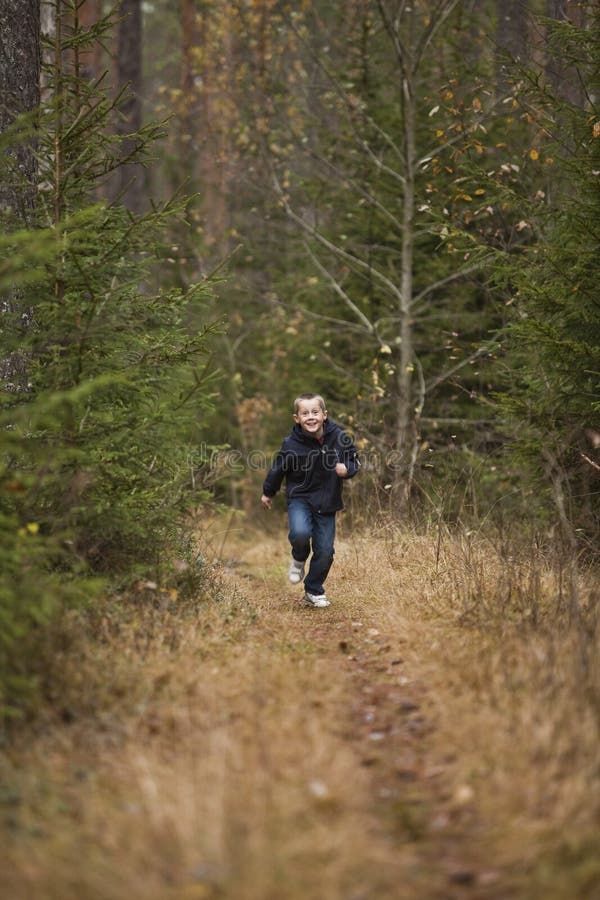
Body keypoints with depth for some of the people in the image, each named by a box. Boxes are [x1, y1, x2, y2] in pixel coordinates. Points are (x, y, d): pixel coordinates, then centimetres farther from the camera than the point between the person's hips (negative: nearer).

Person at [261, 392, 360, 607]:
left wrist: (347, 469, -17)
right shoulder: (291, 444, -13)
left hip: (327, 502, 2)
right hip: (300, 498, -2)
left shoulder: (339, 437, -9)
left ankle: (314, 592, 24)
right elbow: (278, 469, 3)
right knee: (300, 533, -29)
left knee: (325, 551, 1)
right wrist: (268, 493, 17)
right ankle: (299, 559, 7)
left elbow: (354, 461, 6)